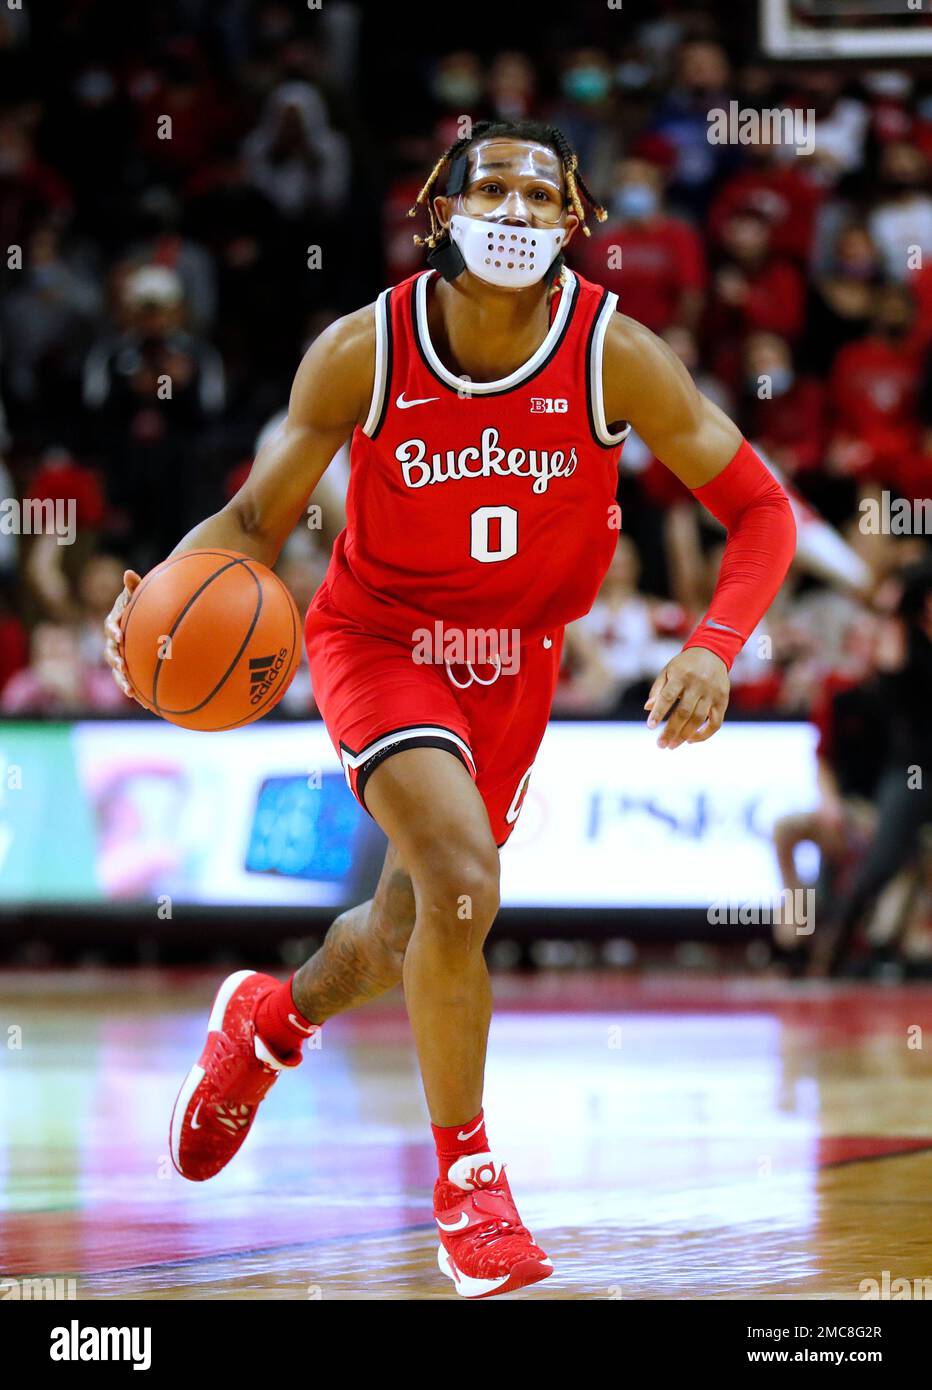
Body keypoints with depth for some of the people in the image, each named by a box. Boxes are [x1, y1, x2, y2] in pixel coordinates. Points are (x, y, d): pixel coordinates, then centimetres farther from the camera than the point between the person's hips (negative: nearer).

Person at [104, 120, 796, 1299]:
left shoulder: (613, 353, -20)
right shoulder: (361, 352, -21)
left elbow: (758, 508, -14)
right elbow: (258, 519, -11)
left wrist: (714, 649, -31)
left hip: (514, 663, 3)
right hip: (380, 638, -3)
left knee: (413, 937, 18)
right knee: (461, 885, -26)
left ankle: (272, 1017, 54)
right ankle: (466, 1180, -7)